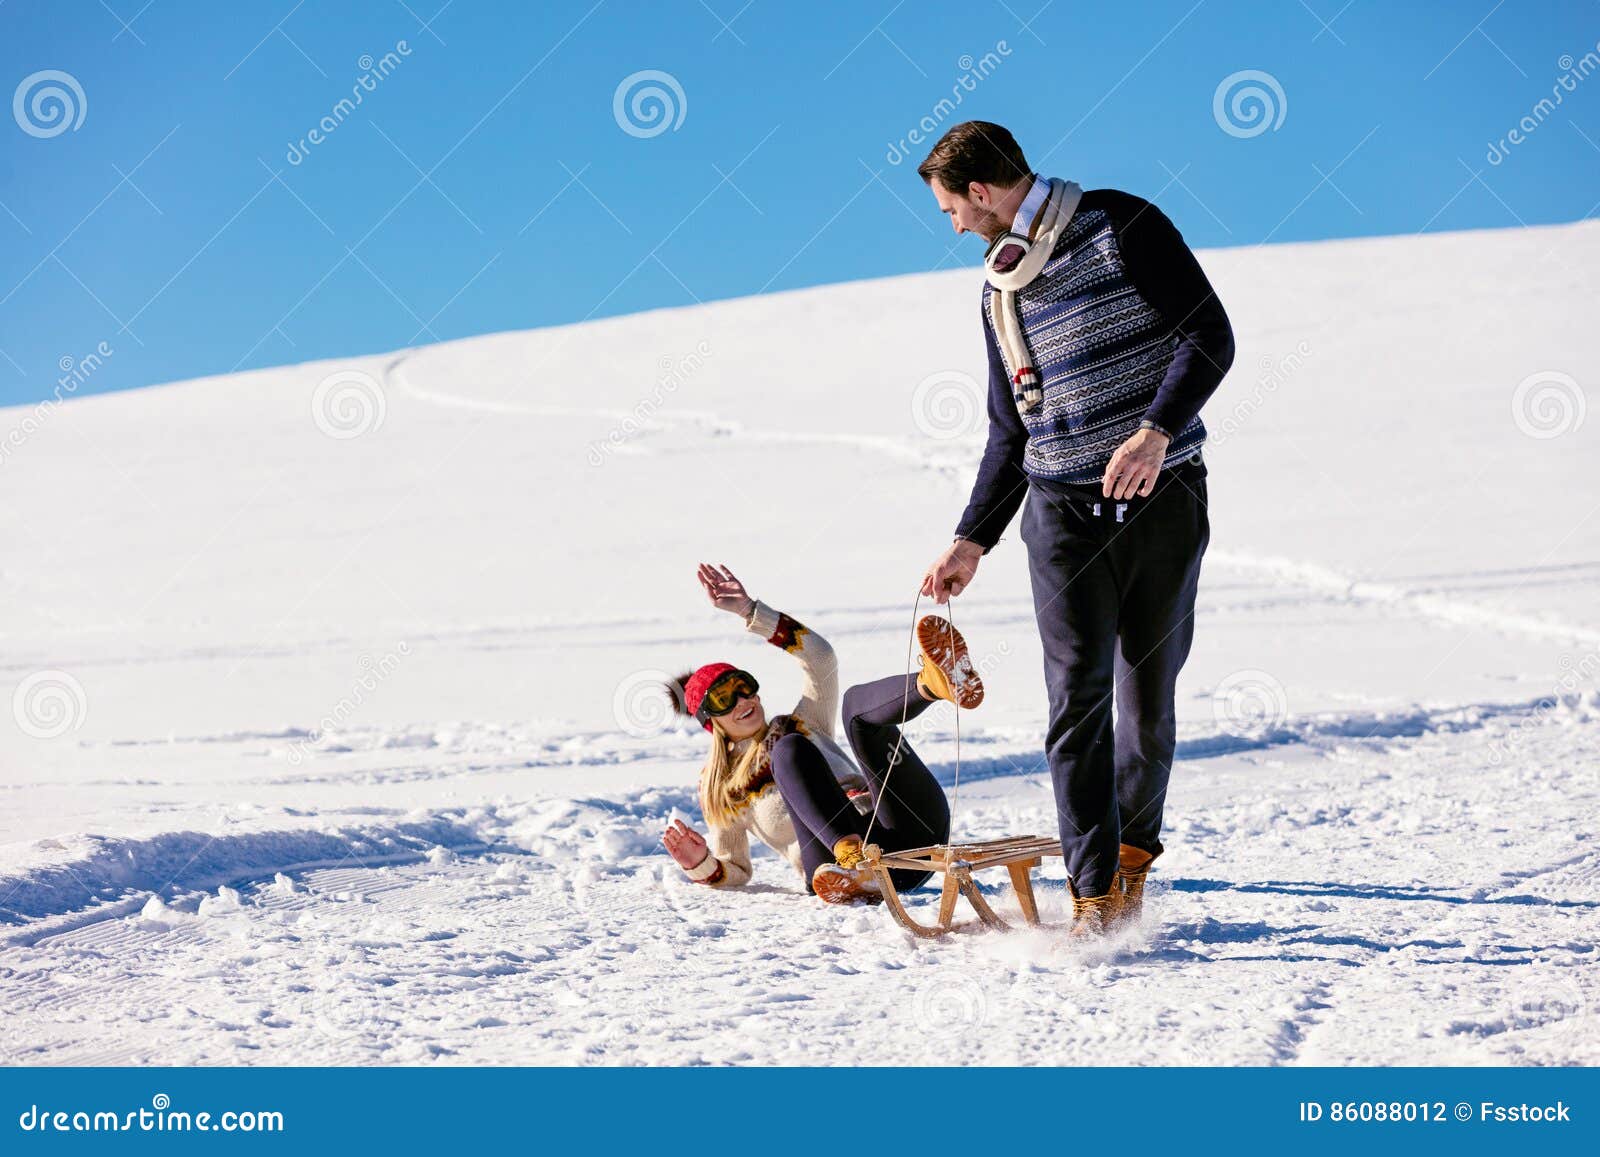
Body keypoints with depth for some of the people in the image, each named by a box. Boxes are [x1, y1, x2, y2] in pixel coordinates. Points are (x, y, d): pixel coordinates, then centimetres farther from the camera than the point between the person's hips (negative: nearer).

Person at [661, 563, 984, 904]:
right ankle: (855, 863, -50)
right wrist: (700, 865, 2)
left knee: (858, 700, -13)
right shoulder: (718, 790, 26)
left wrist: (749, 611, 6)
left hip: (911, 836, 2)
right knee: (789, 750, -23)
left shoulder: (803, 726, 28)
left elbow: (820, 657, 13)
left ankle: (933, 683, -52)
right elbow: (734, 874, 26)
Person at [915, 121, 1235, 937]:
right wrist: (972, 539, 17)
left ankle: (1134, 848, 26)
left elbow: (1210, 335, -9)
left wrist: (1156, 431, -21)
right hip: (1063, 510, 4)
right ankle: (1095, 890, -11)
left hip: (1162, 502, -4)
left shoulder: (1122, 227, -3)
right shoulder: (1002, 291, 16)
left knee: (1149, 699, 3)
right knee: (1078, 695, -10)